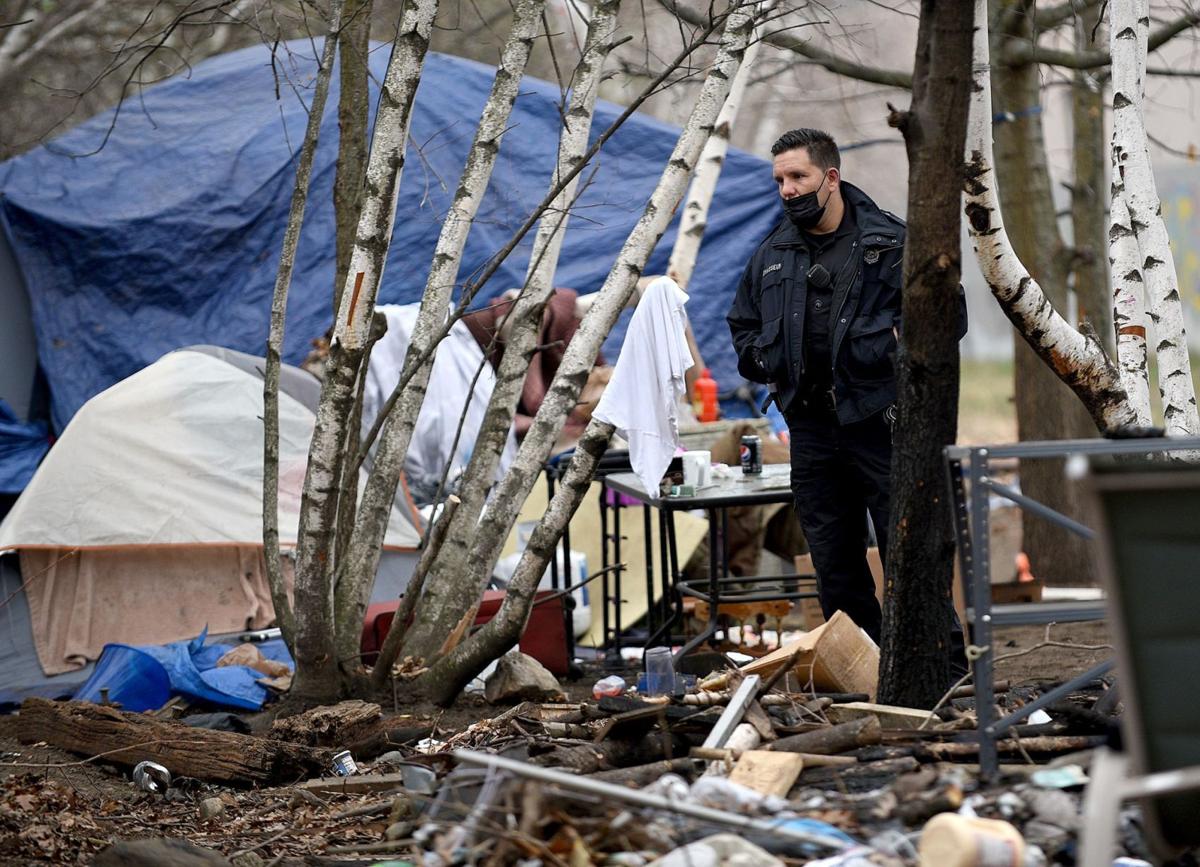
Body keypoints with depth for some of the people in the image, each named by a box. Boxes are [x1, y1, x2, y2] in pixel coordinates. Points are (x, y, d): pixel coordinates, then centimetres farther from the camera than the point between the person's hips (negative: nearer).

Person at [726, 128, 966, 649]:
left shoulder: (891, 242, -2)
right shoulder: (771, 257, 14)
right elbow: (742, 325, 29)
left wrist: (898, 342, -10)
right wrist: (764, 364, 13)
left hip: (879, 424, -5)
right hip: (810, 427, 5)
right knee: (834, 563, 9)